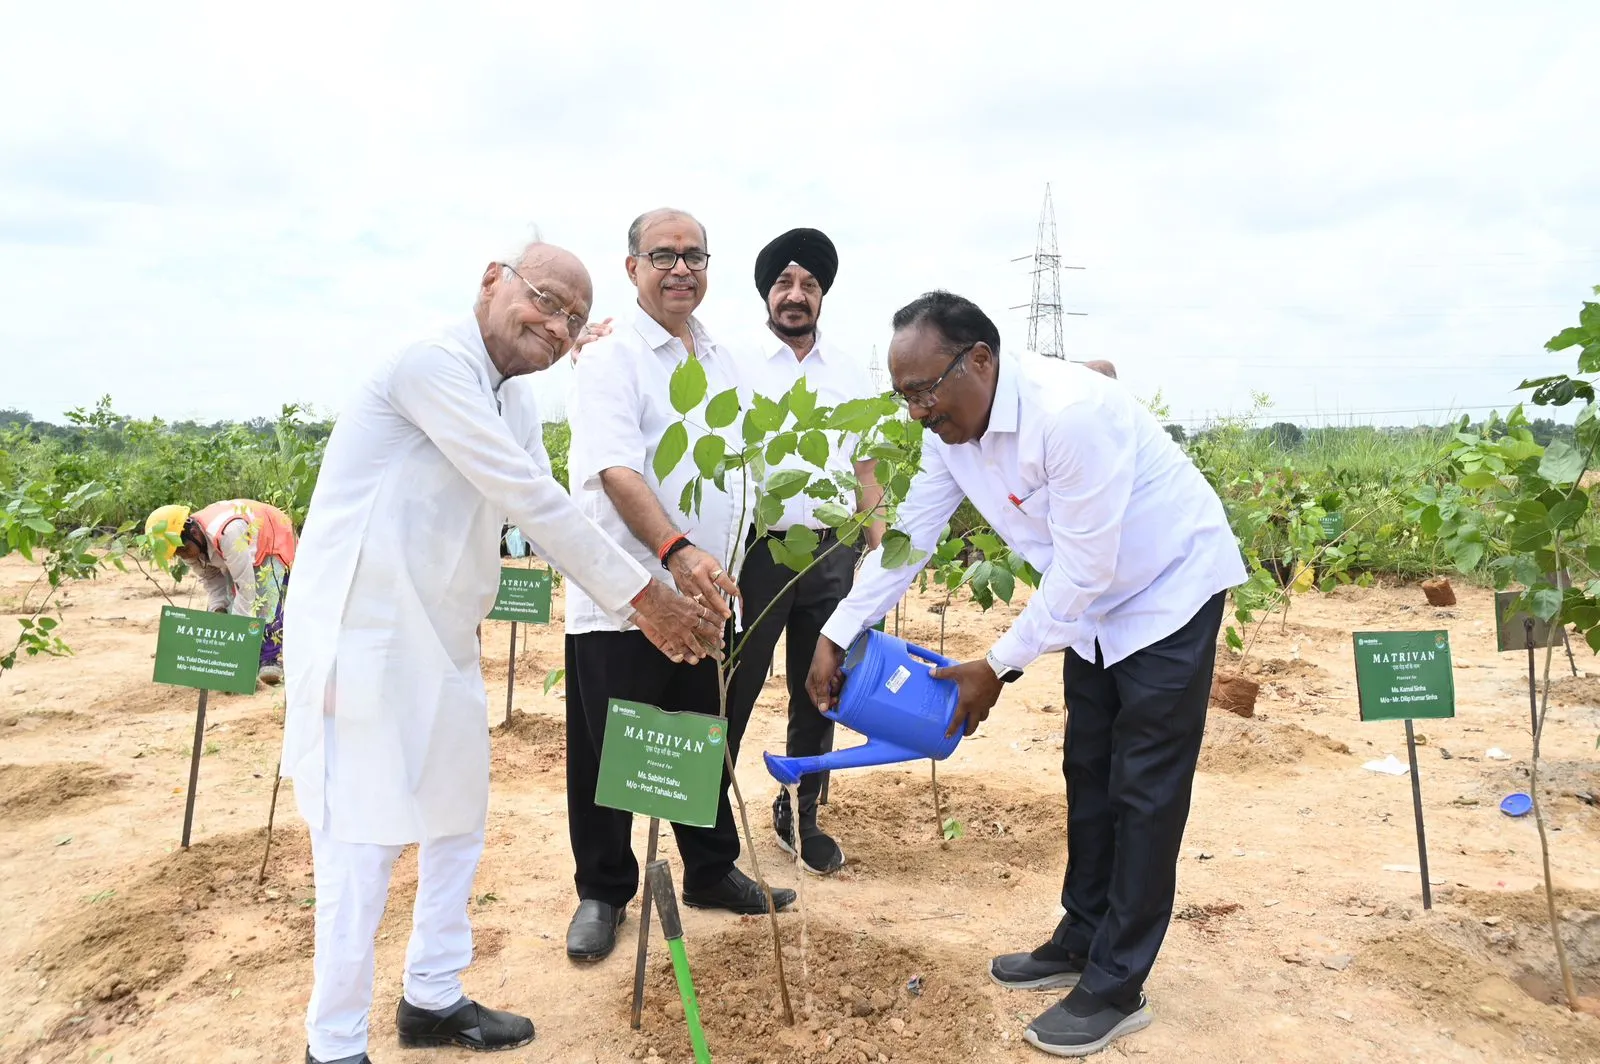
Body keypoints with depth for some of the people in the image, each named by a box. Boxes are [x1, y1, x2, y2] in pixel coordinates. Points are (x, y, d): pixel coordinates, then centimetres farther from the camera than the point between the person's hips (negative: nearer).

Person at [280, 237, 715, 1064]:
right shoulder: (433, 363, -17)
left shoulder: (514, 405, 12)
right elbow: (531, 500, -21)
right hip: (363, 638, -9)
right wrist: (641, 594, -16)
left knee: (458, 821, 17)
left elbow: (543, 517, 10)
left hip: (440, 644, 9)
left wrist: (644, 606, 2)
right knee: (365, 842, -1)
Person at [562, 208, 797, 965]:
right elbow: (616, 470, -24)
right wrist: (676, 550, -38)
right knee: (608, 758, 6)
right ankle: (603, 893, 24)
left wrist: (726, 569, 14)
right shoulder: (611, 359, -10)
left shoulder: (722, 361, 13)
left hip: (707, 594, 6)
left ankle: (711, 872, 35)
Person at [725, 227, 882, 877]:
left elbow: (865, 469, 11)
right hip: (759, 549, -3)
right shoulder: (737, 366, -1)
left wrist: (878, 552, 6)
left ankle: (801, 817, 29)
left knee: (818, 695, 13)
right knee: (734, 693, 4)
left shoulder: (851, 374, 9)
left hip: (833, 555, 4)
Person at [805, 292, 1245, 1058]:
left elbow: (1083, 573, -30)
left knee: (1144, 794, -3)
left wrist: (998, 668, -23)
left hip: (1169, 592, -8)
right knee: (1087, 775, 14)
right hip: (1092, 607, 8)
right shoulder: (950, 428, -8)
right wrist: (835, 637, -8)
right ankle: (1081, 941, 28)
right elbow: (908, 536, -3)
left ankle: (1115, 989, 7)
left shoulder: (1070, 414, -34)